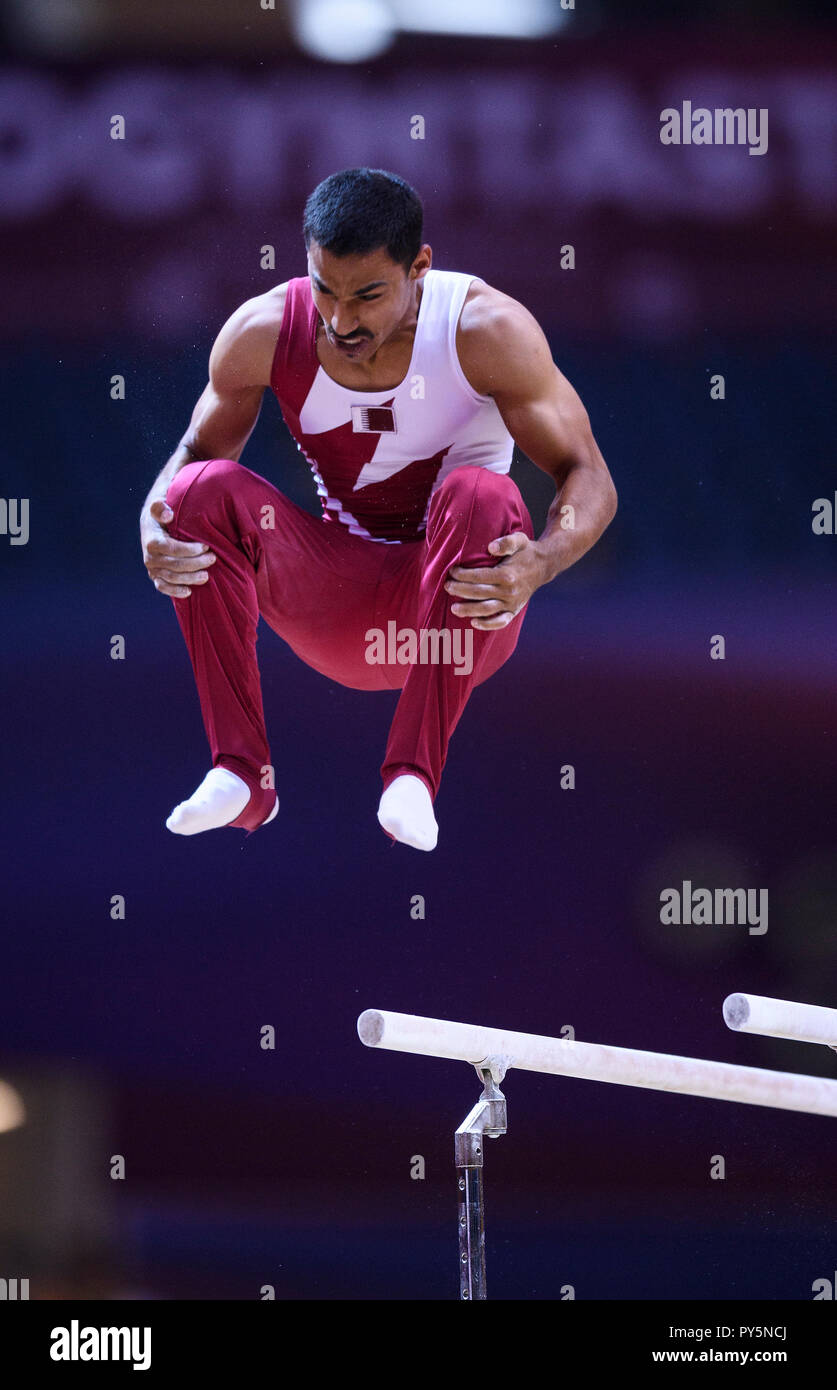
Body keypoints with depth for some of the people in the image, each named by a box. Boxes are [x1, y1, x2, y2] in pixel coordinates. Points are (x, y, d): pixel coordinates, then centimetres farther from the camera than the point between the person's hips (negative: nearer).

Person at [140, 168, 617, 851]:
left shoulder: (486, 329, -18)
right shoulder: (264, 333, -10)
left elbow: (590, 478, -16)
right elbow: (196, 451, 5)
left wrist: (539, 564, -38)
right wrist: (152, 525, -19)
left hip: (463, 604, -3)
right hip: (338, 608, 3)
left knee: (482, 495, -34)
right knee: (203, 488, -20)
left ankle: (414, 774, -31)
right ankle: (241, 774, -20)